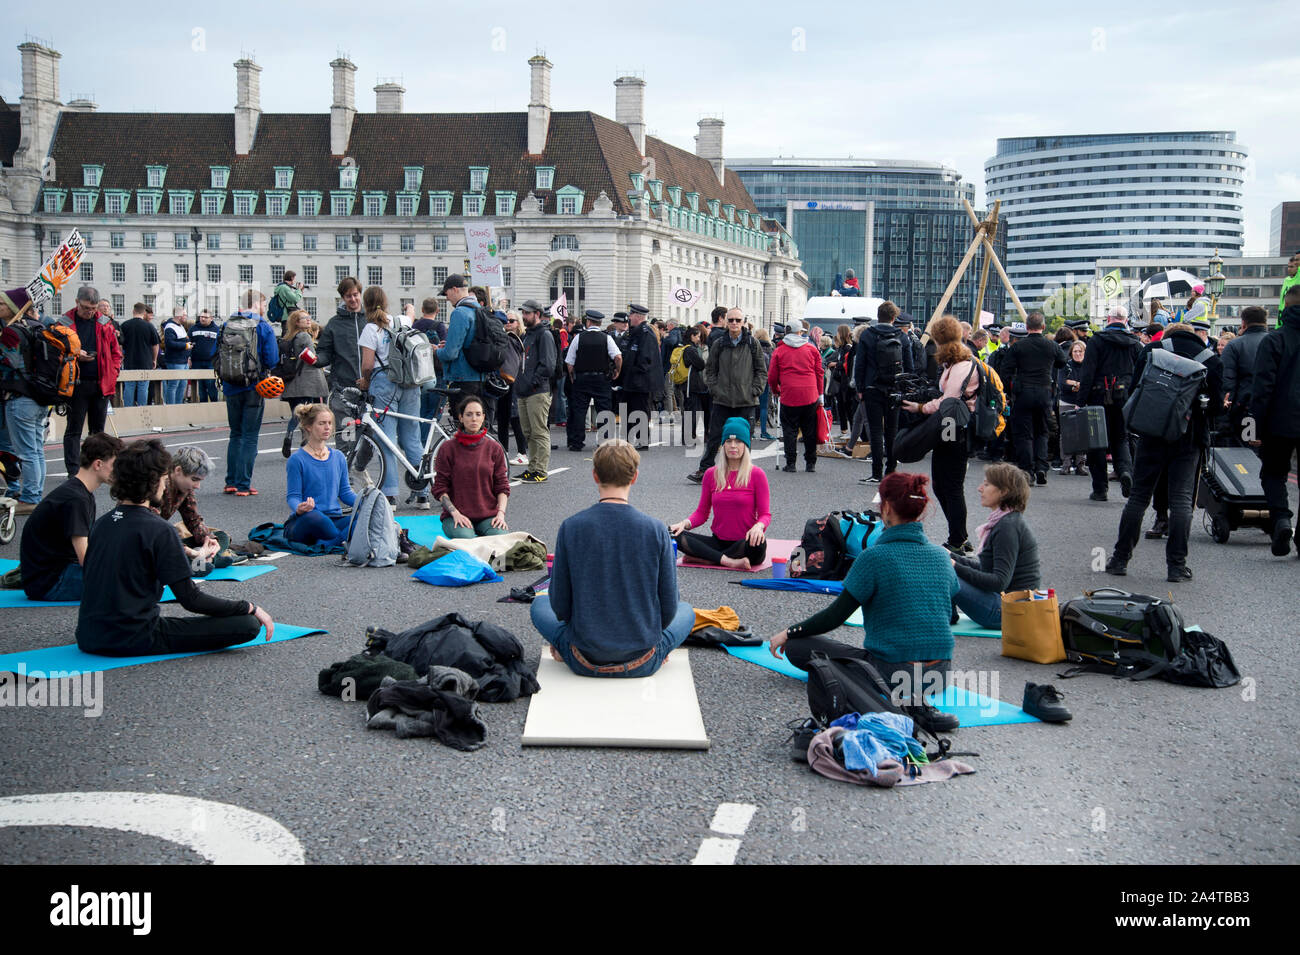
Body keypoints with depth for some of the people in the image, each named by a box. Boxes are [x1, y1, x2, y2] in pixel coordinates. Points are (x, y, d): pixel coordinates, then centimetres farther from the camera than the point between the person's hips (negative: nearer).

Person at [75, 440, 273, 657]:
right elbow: (191, 600, -14)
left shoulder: (100, 524, 7)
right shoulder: (159, 530, -14)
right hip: (133, 642, -8)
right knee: (248, 624, -13)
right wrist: (251, 608, -4)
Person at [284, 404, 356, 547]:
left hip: (333, 519, 4)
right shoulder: (297, 459, -2)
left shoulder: (338, 457, 15)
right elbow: (292, 496, -5)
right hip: (302, 523, -4)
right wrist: (299, 508, -29)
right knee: (312, 517, -41)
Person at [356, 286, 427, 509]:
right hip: (410, 383, 5)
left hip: (384, 383, -5)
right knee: (411, 438, 8)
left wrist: (365, 382, 7)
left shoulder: (370, 329, -6)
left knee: (386, 439, -1)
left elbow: (368, 365, -10)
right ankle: (422, 493, 8)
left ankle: (390, 494, -4)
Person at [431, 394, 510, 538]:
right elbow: (440, 488, 1)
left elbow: (502, 485, 9)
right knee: (465, 538, -35)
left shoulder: (494, 448, 8)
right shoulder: (448, 448, 2)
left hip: (489, 514, 2)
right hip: (458, 515, -2)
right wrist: (455, 513, -13)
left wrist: (501, 513, -7)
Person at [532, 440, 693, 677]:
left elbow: (560, 606, -5)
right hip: (643, 663, 0)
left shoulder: (571, 527, -12)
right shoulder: (656, 529, -13)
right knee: (686, 610, 29)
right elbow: (668, 608, -6)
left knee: (540, 604, 28)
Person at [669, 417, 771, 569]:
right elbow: (702, 512, 11)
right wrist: (685, 523, -10)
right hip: (718, 542, 3)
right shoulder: (711, 474, 8)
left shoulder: (756, 474, -2)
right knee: (673, 534, -19)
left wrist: (759, 526, -27)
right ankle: (729, 561, -29)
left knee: (758, 544, -39)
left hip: (744, 543, -3)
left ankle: (704, 559, -23)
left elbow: (765, 514, -3)